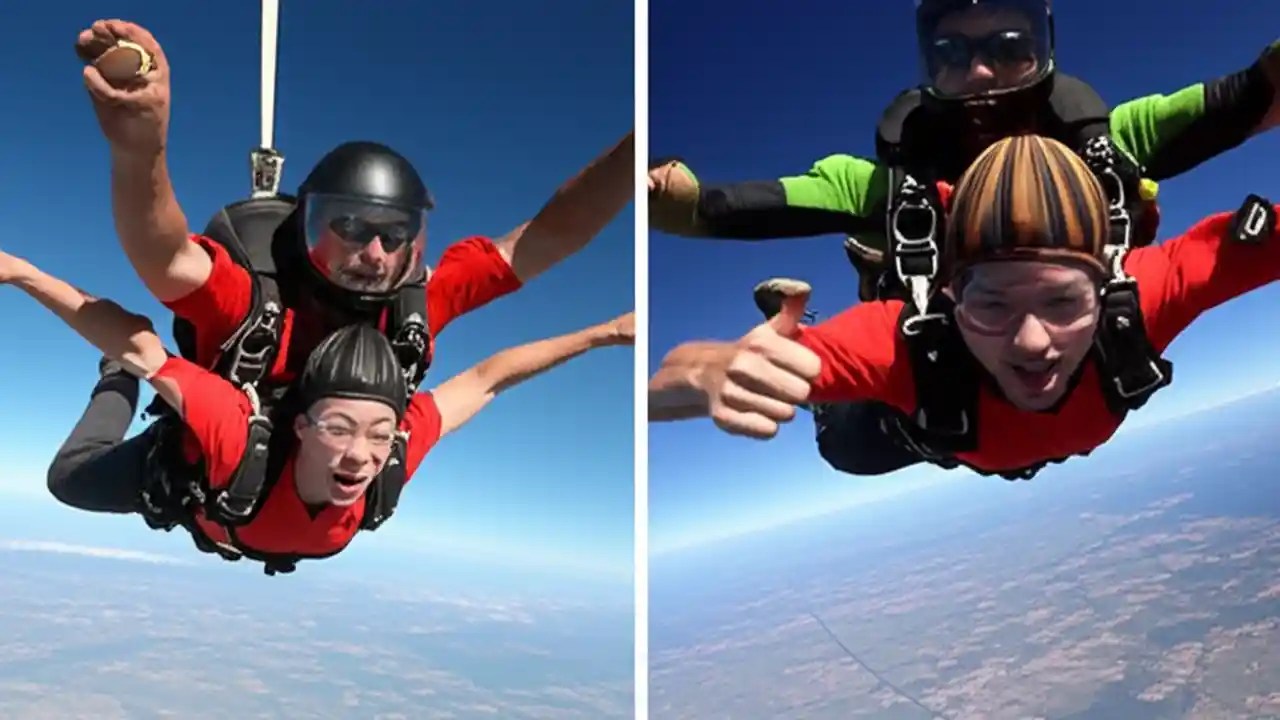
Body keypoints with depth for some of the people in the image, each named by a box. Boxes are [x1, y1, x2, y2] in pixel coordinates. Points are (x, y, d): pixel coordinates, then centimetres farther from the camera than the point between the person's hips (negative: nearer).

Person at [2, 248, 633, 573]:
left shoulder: (396, 453, -43)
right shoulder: (240, 441, -50)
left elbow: (487, 377, -34)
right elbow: (139, 346, -47)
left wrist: (601, 335, -30)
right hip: (196, 487, -2)